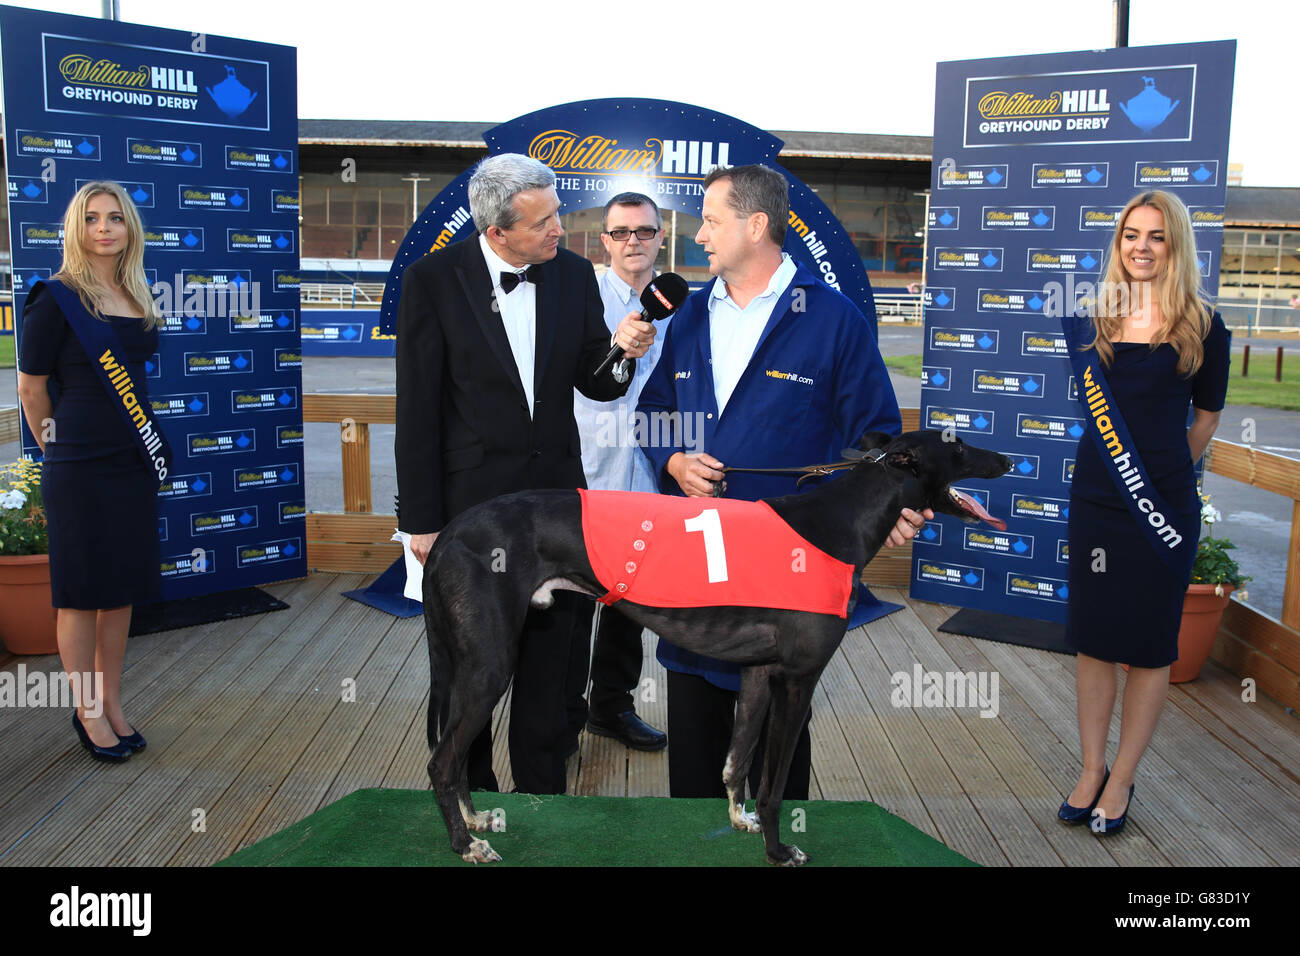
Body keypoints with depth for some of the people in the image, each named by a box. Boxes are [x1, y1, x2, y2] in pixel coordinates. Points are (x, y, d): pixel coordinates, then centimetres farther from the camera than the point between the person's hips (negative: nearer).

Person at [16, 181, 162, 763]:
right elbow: (31, 387, -4)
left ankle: (112, 704, 24)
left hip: (134, 459, 6)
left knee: (122, 586, 12)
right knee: (81, 592, 4)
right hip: (79, 468, -6)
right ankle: (87, 712, 18)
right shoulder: (56, 298, -10)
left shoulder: (137, 299, 9)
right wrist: (60, 449, 6)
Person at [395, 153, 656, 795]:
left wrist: (621, 351, -18)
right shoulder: (433, 280, -11)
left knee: (552, 658, 12)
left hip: (555, 494, 3)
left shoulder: (574, 274, 0)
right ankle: (466, 788, 36)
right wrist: (420, 519, -7)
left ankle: (542, 790, 32)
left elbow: (596, 385, 5)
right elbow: (418, 410, -8)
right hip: (470, 496, -3)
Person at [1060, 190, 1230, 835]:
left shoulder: (1202, 327, -3)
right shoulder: (1099, 318, 5)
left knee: (1149, 646, 6)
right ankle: (1092, 769, 24)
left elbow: (1205, 418, 7)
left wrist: (1164, 471, 6)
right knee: (1093, 637, 9)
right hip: (1095, 497, 3)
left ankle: (1121, 780, 21)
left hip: (1163, 504, -3)